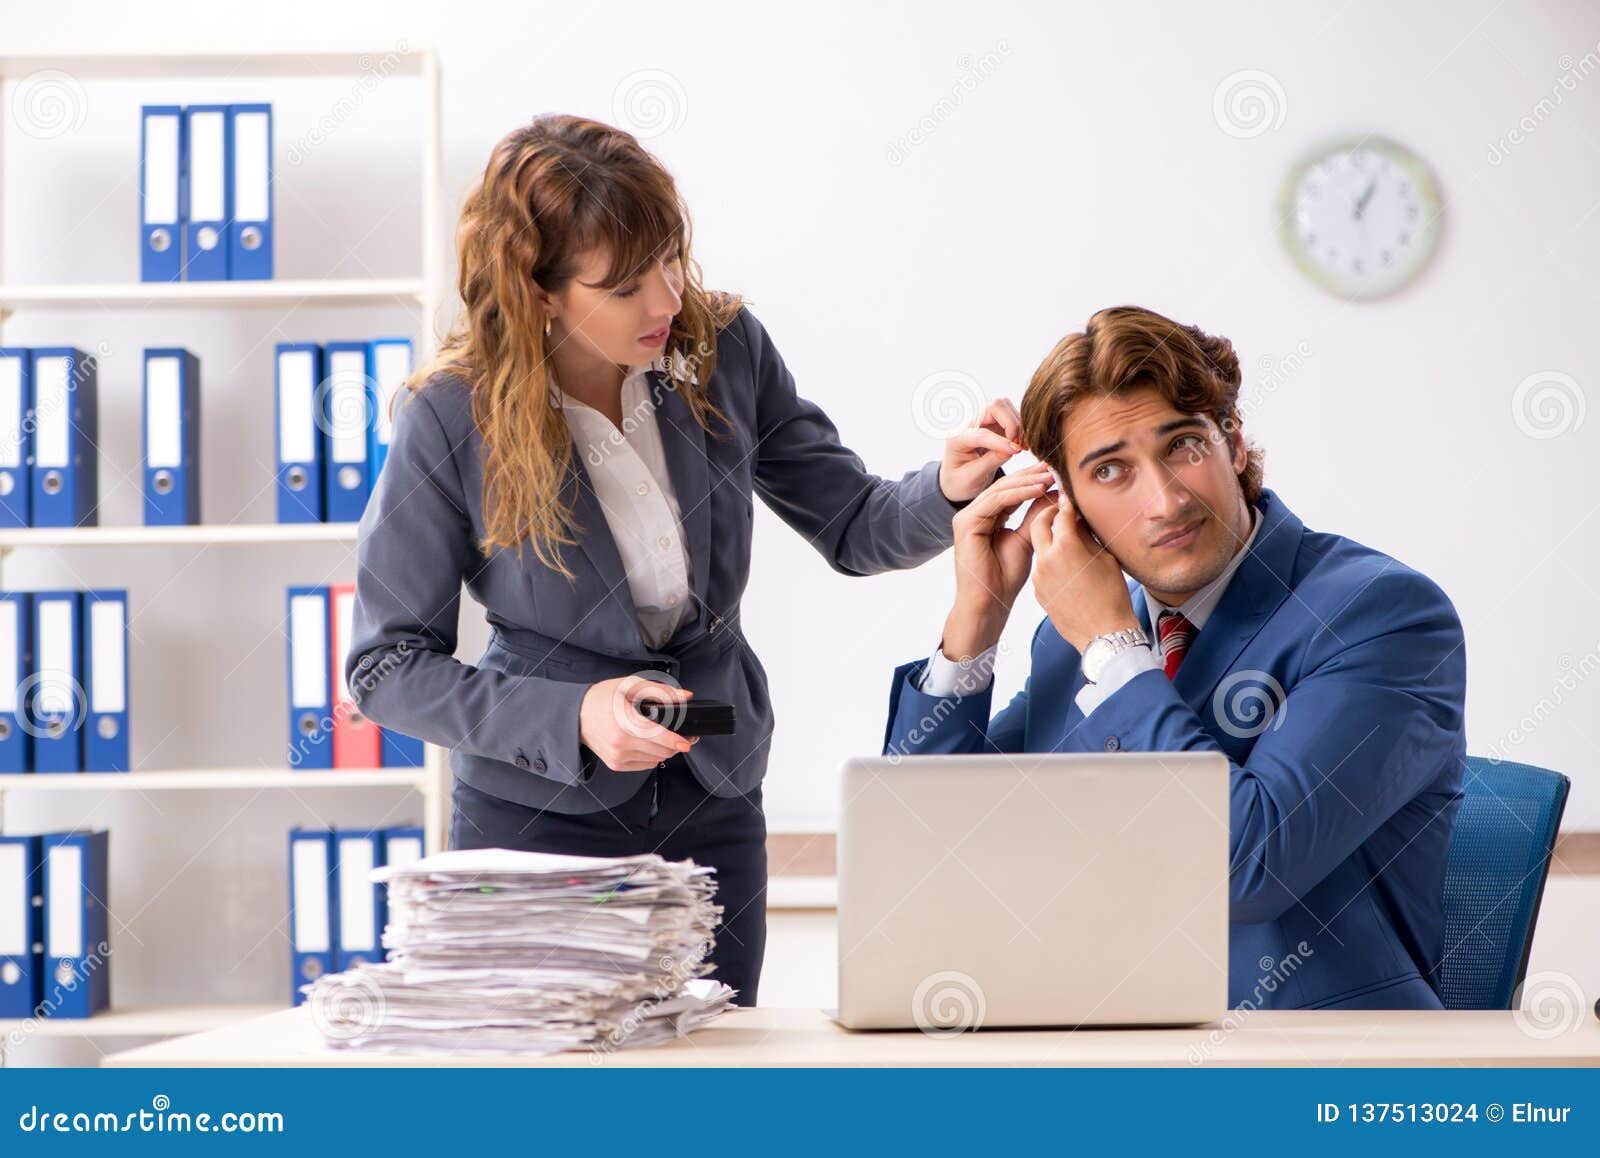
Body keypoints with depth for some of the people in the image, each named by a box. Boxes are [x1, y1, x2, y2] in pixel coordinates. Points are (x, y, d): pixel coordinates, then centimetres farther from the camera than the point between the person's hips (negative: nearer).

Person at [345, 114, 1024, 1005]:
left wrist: (948, 490, -19)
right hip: (536, 821, -3)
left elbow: (855, 529, 3)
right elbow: (387, 668, -12)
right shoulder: (454, 419, -17)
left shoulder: (725, 352, -6)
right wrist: (574, 718, -23)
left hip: (714, 812, 3)